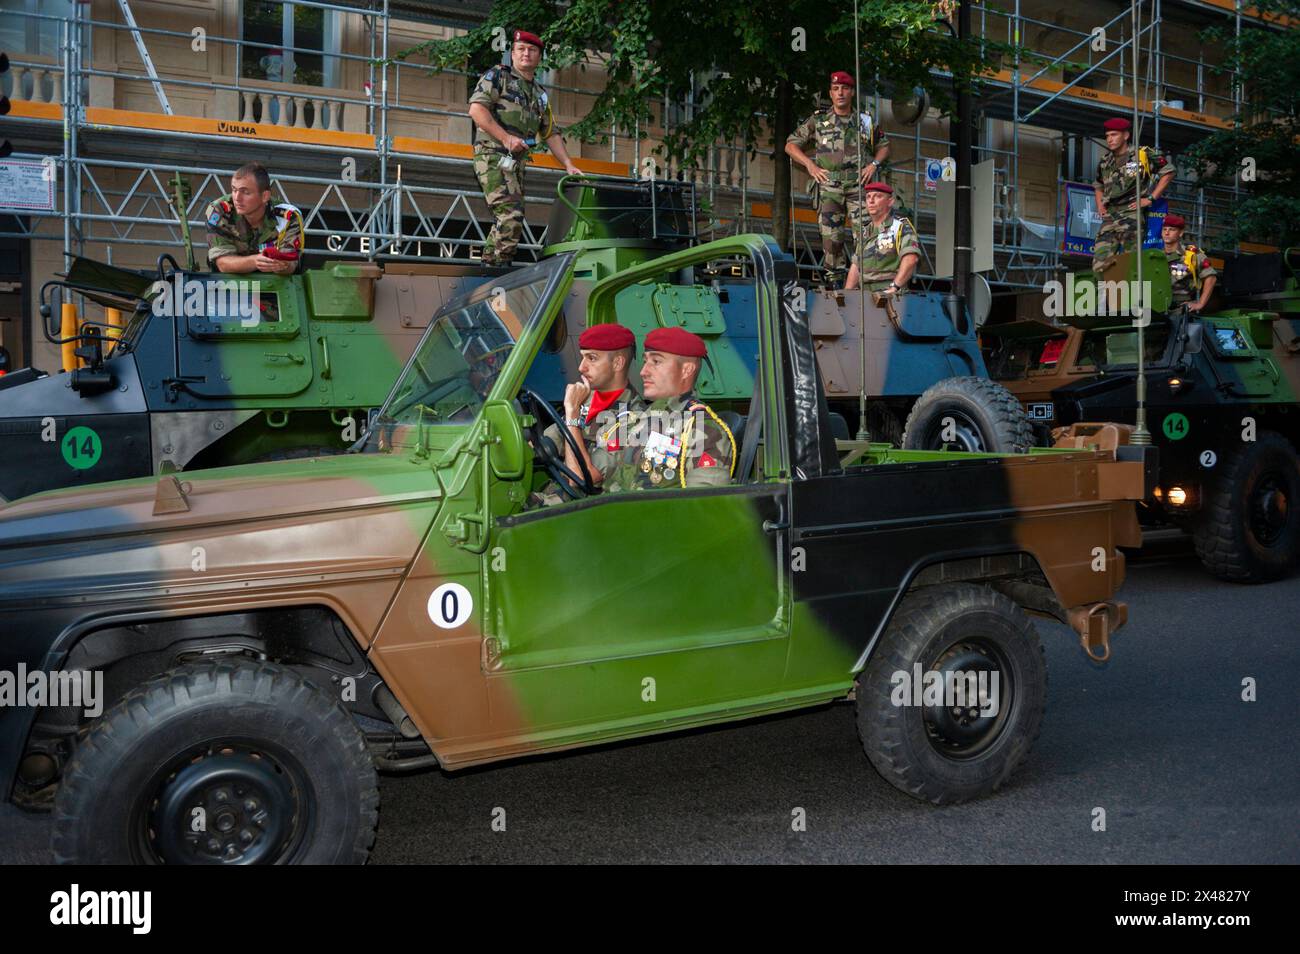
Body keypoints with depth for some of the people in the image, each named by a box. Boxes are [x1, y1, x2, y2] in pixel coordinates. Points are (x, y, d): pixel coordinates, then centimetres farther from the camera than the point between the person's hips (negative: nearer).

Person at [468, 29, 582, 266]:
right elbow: (476, 110, -11)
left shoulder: (540, 94, 23)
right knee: (510, 216, -21)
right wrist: (505, 138, -18)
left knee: (507, 221, 7)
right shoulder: (497, 75, 2)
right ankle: (499, 267, -18)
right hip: (493, 155, -8)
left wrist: (568, 165, 15)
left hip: (517, 161, 8)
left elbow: (551, 133, 25)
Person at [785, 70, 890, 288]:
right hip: (829, 184, 0)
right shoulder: (818, 120, 11)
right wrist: (811, 165, 2)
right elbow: (791, 145, 14)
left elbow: (883, 146, 26)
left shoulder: (866, 120, 15)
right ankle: (834, 277, 3)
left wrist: (874, 164, 6)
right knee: (830, 233, -6)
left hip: (859, 183, 0)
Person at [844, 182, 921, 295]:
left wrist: (894, 287, -22)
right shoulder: (866, 231, 22)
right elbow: (856, 266, 22)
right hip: (866, 294, 6)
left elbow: (911, 258, -14)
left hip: (889, 294, -6)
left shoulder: (901, 226, 1)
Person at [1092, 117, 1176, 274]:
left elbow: (1169, 171, 2)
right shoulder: (1104, 163, 17)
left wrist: (1151, 198, -3)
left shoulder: (1143, 155, 1)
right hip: (1109, 218, 6)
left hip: (1132, 215, -6)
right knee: (1100, 265, -7)